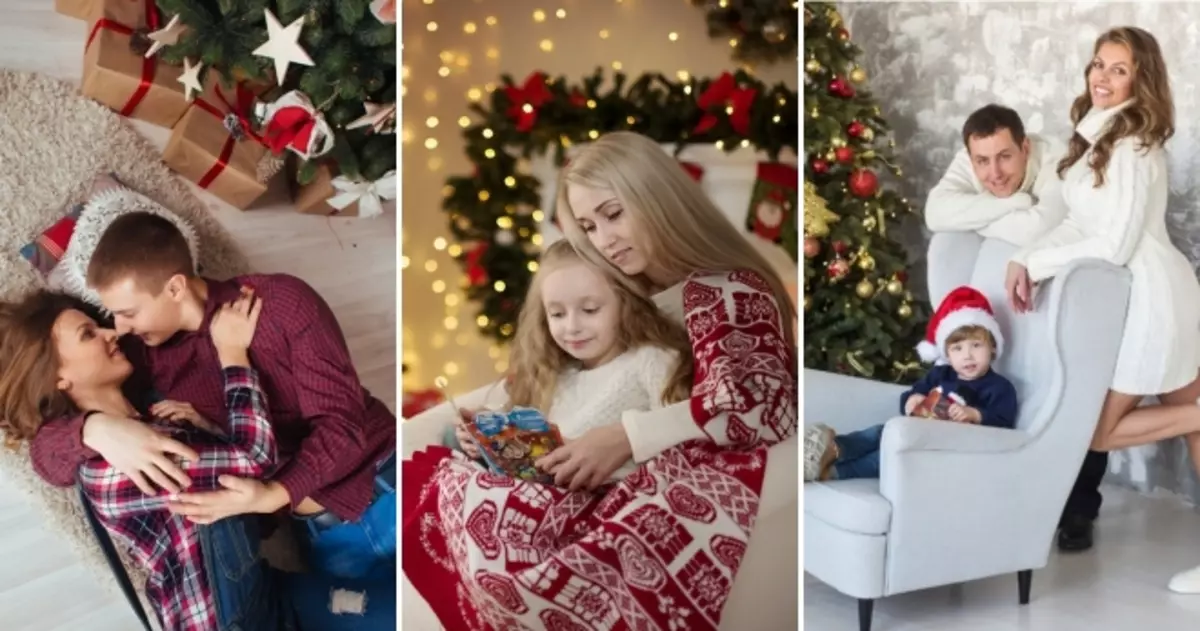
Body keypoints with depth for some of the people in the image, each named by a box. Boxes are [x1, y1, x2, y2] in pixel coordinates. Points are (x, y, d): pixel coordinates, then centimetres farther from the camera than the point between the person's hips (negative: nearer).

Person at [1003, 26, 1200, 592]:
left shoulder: (1132, 145, -18)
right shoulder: (1102, 136, 10)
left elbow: (1115, 247, -21)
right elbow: (1082, 223, 7)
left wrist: (1035, 263, -15)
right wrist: (1025, 260, -8)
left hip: (1148, 295, -10)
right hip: (1150, 292, 10)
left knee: (1097, 430, -2)